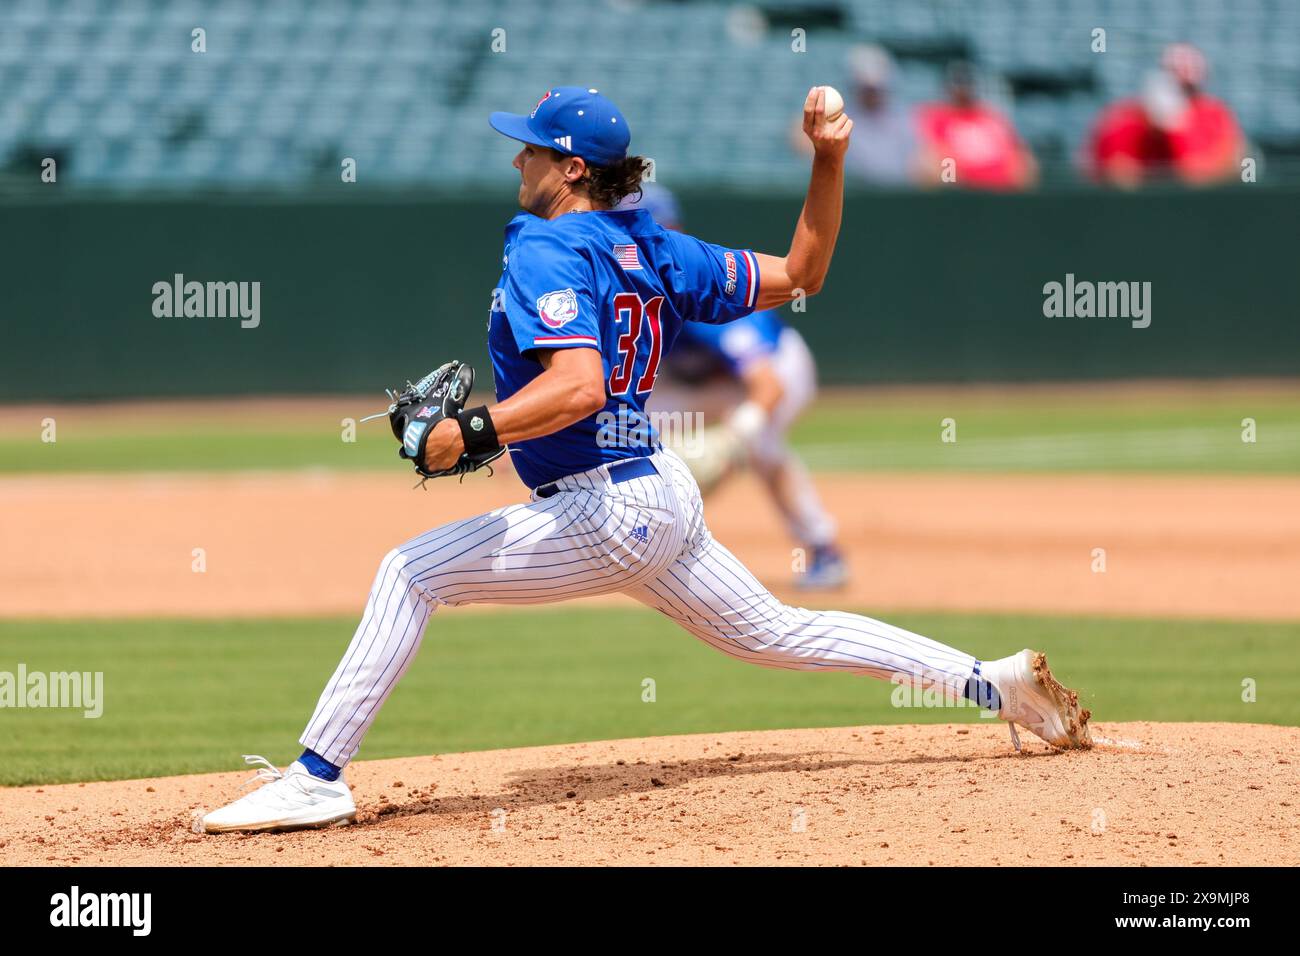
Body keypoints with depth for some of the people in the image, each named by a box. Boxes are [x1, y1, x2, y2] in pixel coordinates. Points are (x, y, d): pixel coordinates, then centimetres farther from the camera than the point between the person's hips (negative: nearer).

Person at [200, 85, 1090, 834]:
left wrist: (466, 434, -30)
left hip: (607, 515, -9)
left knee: (412, 571, -11)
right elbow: (799, 273, 12)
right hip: (665, 497, 9)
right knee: (775, 632, 22)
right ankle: (995, 680, 22)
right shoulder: (651, 248, 11)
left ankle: (317, 777, -16)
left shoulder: (546, 251, -14)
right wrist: (830, 162, 12)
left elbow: (578, 387, -30)